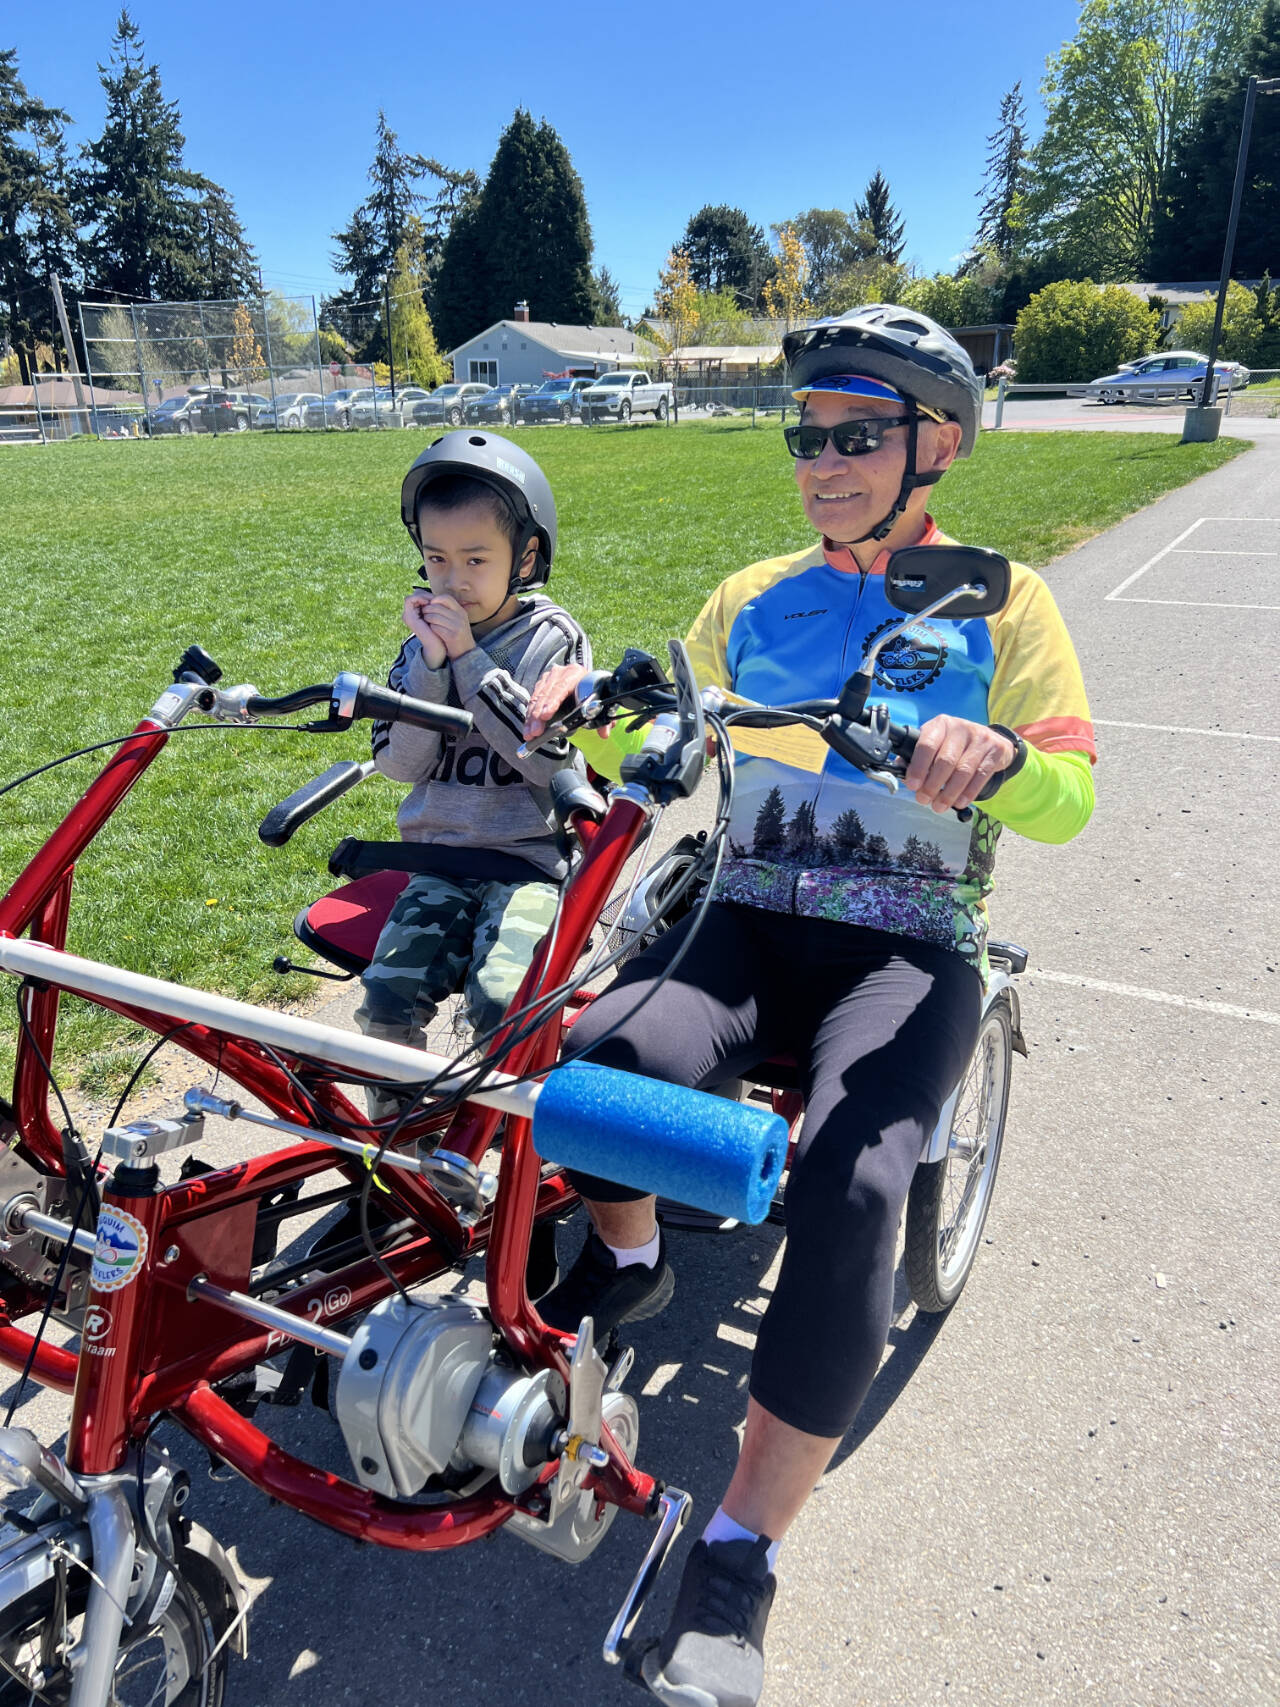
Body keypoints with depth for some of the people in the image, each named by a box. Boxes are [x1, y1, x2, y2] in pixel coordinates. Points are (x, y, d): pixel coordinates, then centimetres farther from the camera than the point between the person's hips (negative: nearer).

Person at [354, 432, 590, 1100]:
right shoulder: (425, 637, 9)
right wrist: (431, 664, -13)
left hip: (531, 856, -3)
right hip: (441, 854, 4)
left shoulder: (553, 639, -2)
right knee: (386, 997, -14)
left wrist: (469, 658, -15)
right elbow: (400, 762, 0)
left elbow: (547, 758, -16)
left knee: (500, 1002, -24)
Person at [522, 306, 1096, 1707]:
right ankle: (625, 1257, 4)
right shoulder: (752, 600, 18)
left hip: (907, 951, -2)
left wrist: (994, 755, -24)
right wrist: (592, 709, -5)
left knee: (852, 1186, -30)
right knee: (601, 1051, -31)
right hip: (745, 921, 2)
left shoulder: (1000, 604, 9)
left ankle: (738, 1556, -11)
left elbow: (1069, 795, -1)